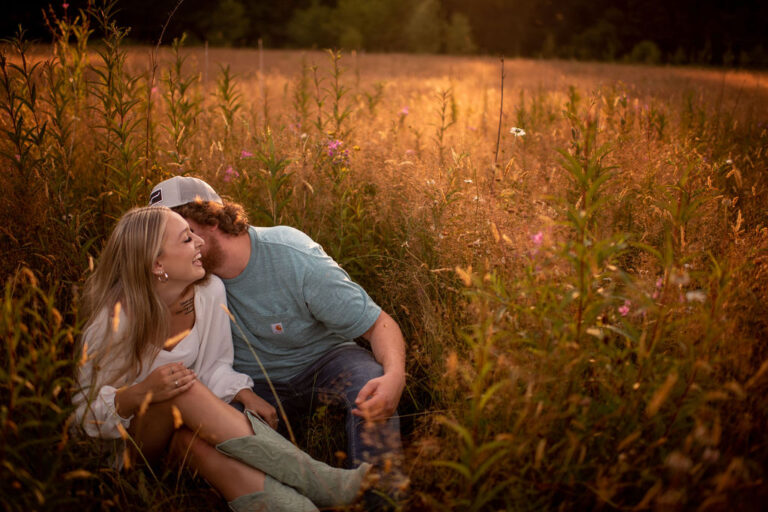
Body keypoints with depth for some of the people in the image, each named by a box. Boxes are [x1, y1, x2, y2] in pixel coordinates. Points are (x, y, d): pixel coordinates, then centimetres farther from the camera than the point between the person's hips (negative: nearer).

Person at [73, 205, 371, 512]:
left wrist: (245, 396, -19)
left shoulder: (210, 291, -10)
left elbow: (215, 366, 1)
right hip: (125, 438, -3)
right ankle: (318, 482, -37)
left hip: (183, 431, 3)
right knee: (184, 389, -35)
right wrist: (141, 392, -34)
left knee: (193, 440, -35)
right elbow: (86, 407, -16)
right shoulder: (116, 317, -21)